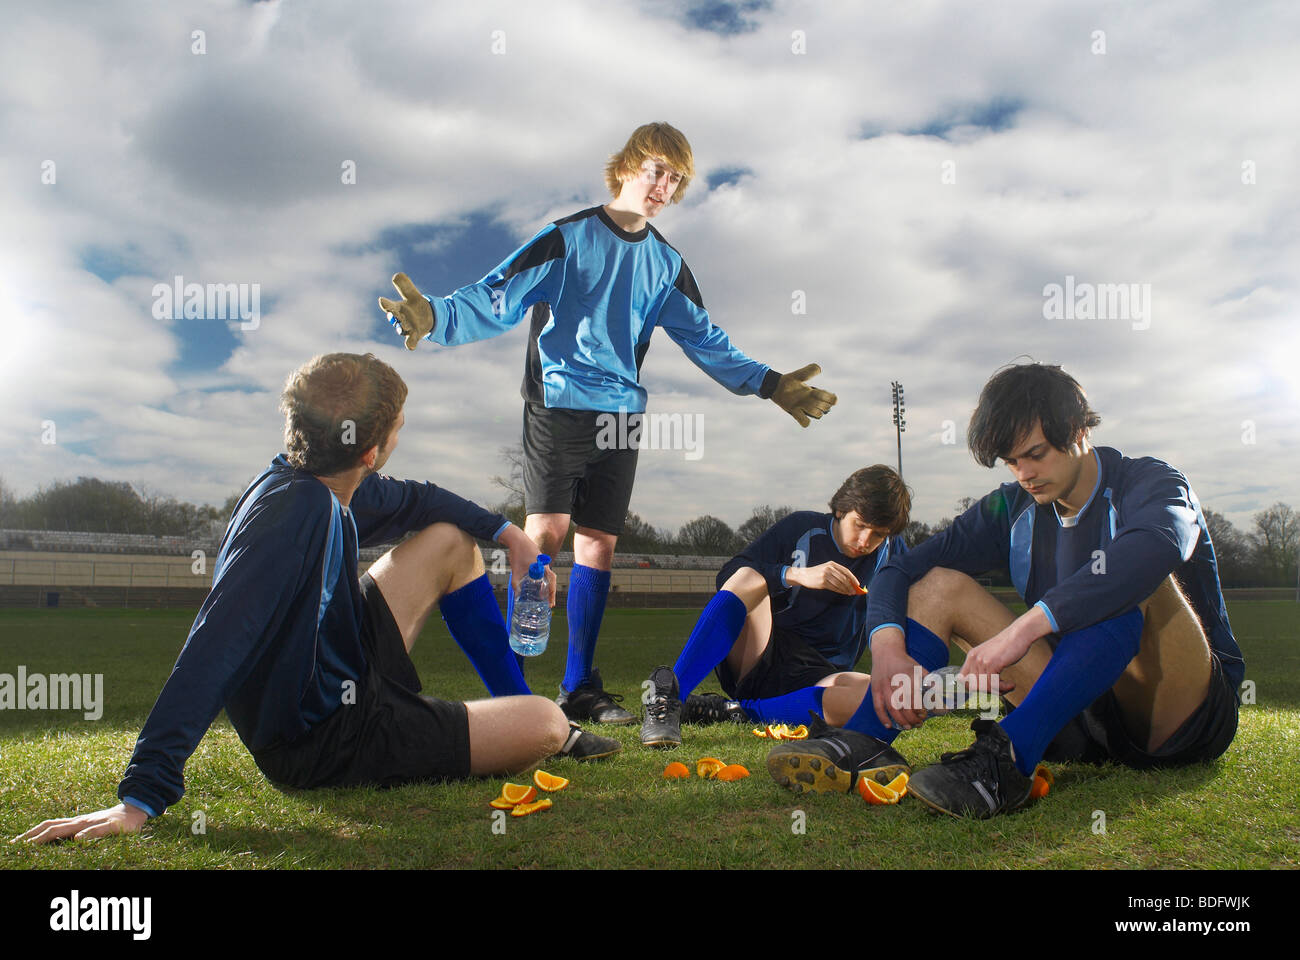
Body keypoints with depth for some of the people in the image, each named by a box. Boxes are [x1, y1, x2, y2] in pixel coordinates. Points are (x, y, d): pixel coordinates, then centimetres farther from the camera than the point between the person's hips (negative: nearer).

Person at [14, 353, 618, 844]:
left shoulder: (325, 484, -5)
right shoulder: (295, 510, -32)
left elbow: (412, 500, 16)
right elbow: (215, 649, -38)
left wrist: (507, 533, 18)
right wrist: (140, 797, -39)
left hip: (343, 672, 10)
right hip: (323, 741, -10)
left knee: (450, 540, 16)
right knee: (545, 725, -16)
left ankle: (516, 703, 26)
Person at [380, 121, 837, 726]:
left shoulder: (666, 263, 15)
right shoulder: (568, 237, -1)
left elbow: (704, 339, 20)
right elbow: (497, 298, -9)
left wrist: (769, 385, 16)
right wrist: (435, 319, -28)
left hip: (622, 414, 5)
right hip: (559, 403, -4)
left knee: (599, 541, 2)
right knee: (545, 531, -14)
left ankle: (579, 688, 12)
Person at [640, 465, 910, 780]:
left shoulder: (891, 553, 8)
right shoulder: (802, 528, 0)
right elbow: (729, 575, -9)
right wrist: (797, 575, -21)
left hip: (817, 676, 2)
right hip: (756, 660, -2)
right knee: (750, 579, -30)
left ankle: (737, 710, -25)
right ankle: (669, 693, -37)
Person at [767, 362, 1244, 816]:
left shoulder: (1152, 483, -9)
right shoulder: (1013, 509, 6)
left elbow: (1157, 546, -35)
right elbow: (903, 569, -1)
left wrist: (1025, 627, -44)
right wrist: (887, 647, -23)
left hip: (1193, 715, -4)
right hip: (1086, 722, 5)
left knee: (1129, 578, -32)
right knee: (941, 583, -6)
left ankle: (1006, 759, -46)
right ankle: (858, 745, -25)